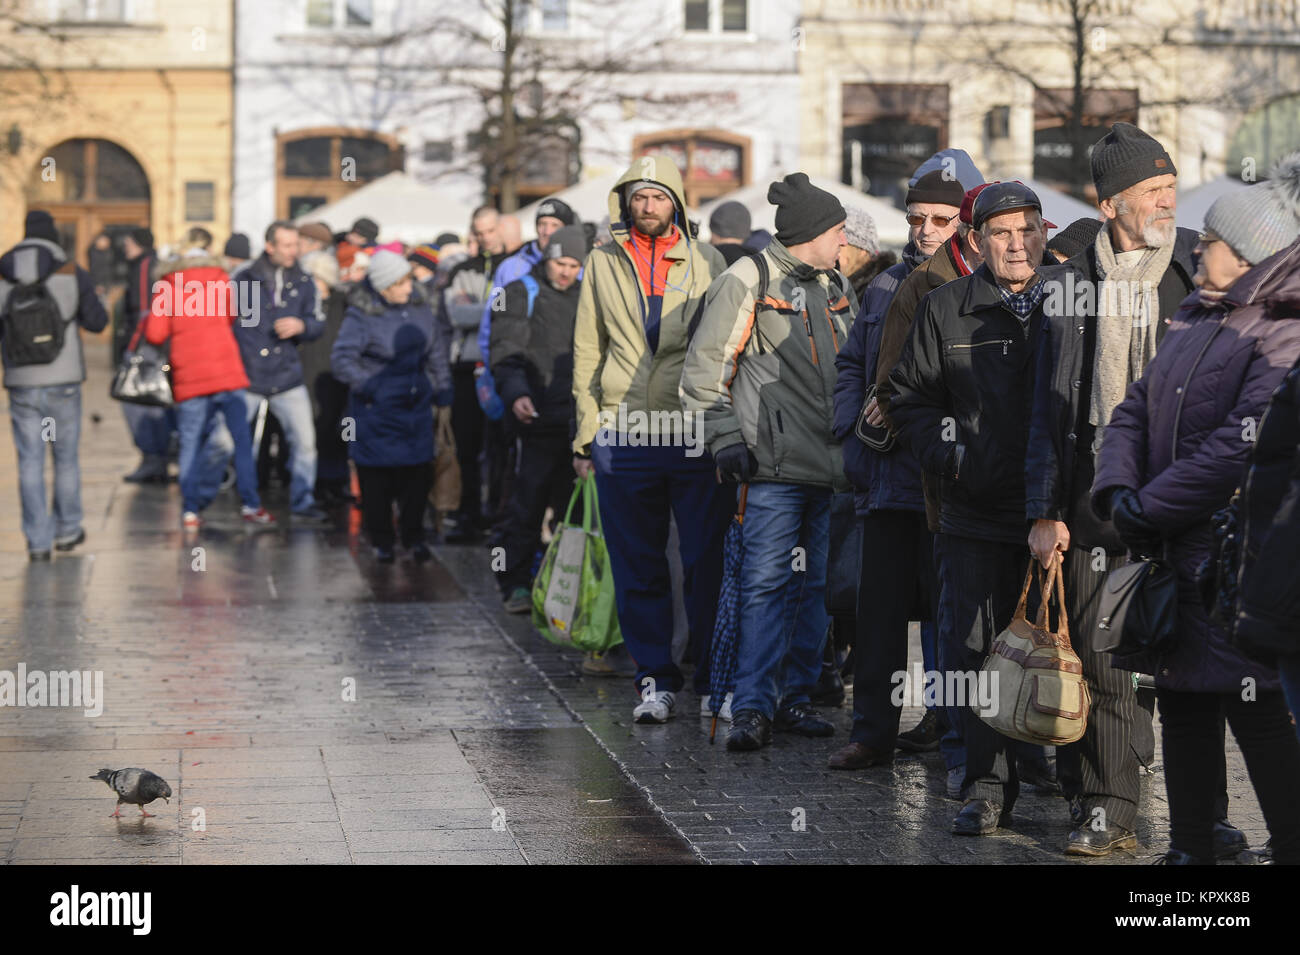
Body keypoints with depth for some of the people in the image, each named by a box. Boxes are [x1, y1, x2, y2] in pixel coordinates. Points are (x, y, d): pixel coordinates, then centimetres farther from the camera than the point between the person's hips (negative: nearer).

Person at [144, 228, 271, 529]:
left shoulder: (167, 284, 2)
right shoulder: (219, 277, 3)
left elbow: (155, 334, -1)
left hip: (188, 376, 1)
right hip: (226, 370, -1)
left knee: (190, 442, 6)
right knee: (241, 438, 5)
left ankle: (190, 510, 3)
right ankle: (250, 505, 4)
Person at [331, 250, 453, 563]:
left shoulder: (418, 305, 1)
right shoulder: (361, 315, -15)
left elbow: (436, 349, 13)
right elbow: (341, 359, -15)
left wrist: (442, 388, 13)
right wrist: (368, 386, -15)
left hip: (416, 404, 4)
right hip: (377, 410, -4)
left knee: (418, 472, 4)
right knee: (377, 476, 2)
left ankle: (414, 537, 19)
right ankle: (381, 540, 16)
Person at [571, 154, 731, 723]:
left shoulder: (706, 262, 8)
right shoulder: (603, 264, 11)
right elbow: (587, 353, 13)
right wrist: (586, 434, 6)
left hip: (696, 435, -1)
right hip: (624, 436, 1)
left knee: (708, 563, -2)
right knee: (638, 568, 5)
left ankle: (714, 681, 8)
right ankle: (656, 681, 14)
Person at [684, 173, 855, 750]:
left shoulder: (836, 287, 17)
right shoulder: (747, 283, -5)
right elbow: (705, 369, -5)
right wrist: (725, 437, -12)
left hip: (830, 464, 7)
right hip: (775, 464, -7)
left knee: (815, 584, 8)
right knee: (766, 583, -11)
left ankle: (795, 696, 15)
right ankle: (752, 708, -9)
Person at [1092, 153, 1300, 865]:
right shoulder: (1195, 320, 14)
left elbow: (1239, 449, -23)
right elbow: (1133, 409, 12)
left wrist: (1145, 510, -17)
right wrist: (1116, 492, -6)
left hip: (1238, 562, -9)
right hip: (1173, 555, 9)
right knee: (1183, 704, 15)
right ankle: (1190, 850, 26)